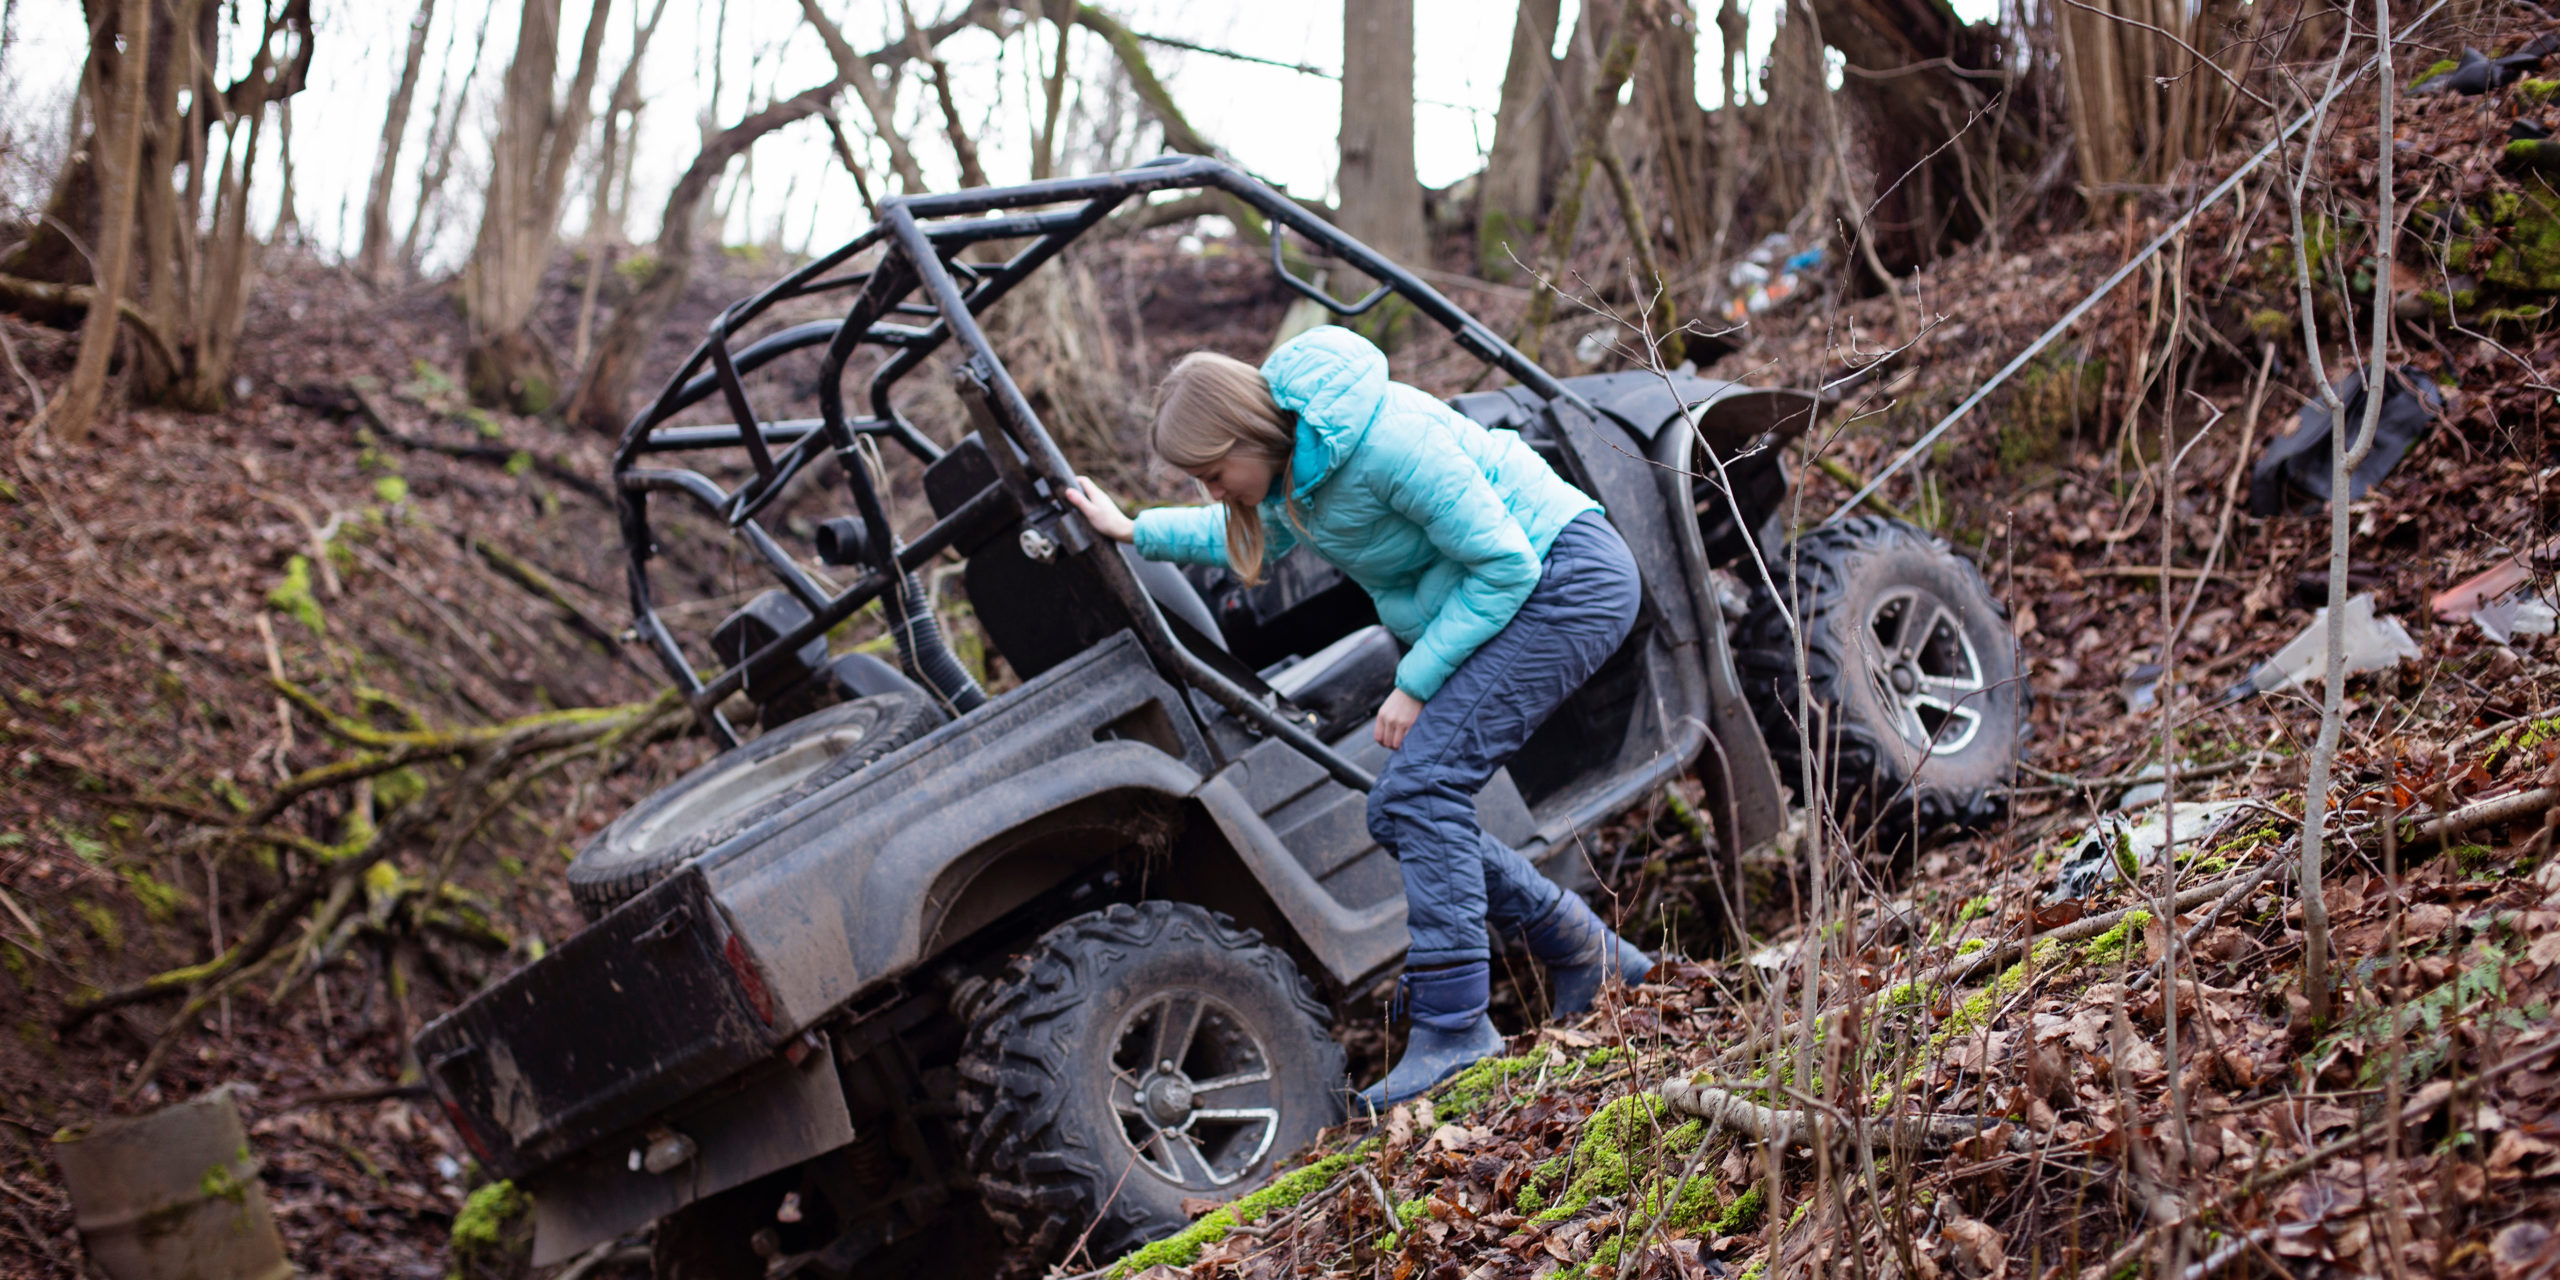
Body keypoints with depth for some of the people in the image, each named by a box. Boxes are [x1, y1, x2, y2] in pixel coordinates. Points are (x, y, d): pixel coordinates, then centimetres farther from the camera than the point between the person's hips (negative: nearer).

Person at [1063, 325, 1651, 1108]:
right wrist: (1135, 533, 16)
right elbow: (1252, 539, 24)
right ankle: (1591, 957, 12)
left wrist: (1416, 683, -19)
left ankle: (1453, 1028, -19)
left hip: (1565, 581, -10)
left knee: (1423, 787, -21)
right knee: (1399, 815, 3)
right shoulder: (1283, 462, -1)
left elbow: (1503, 564, -23)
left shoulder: (1385, 441, -29)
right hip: (1494, 602, 10)